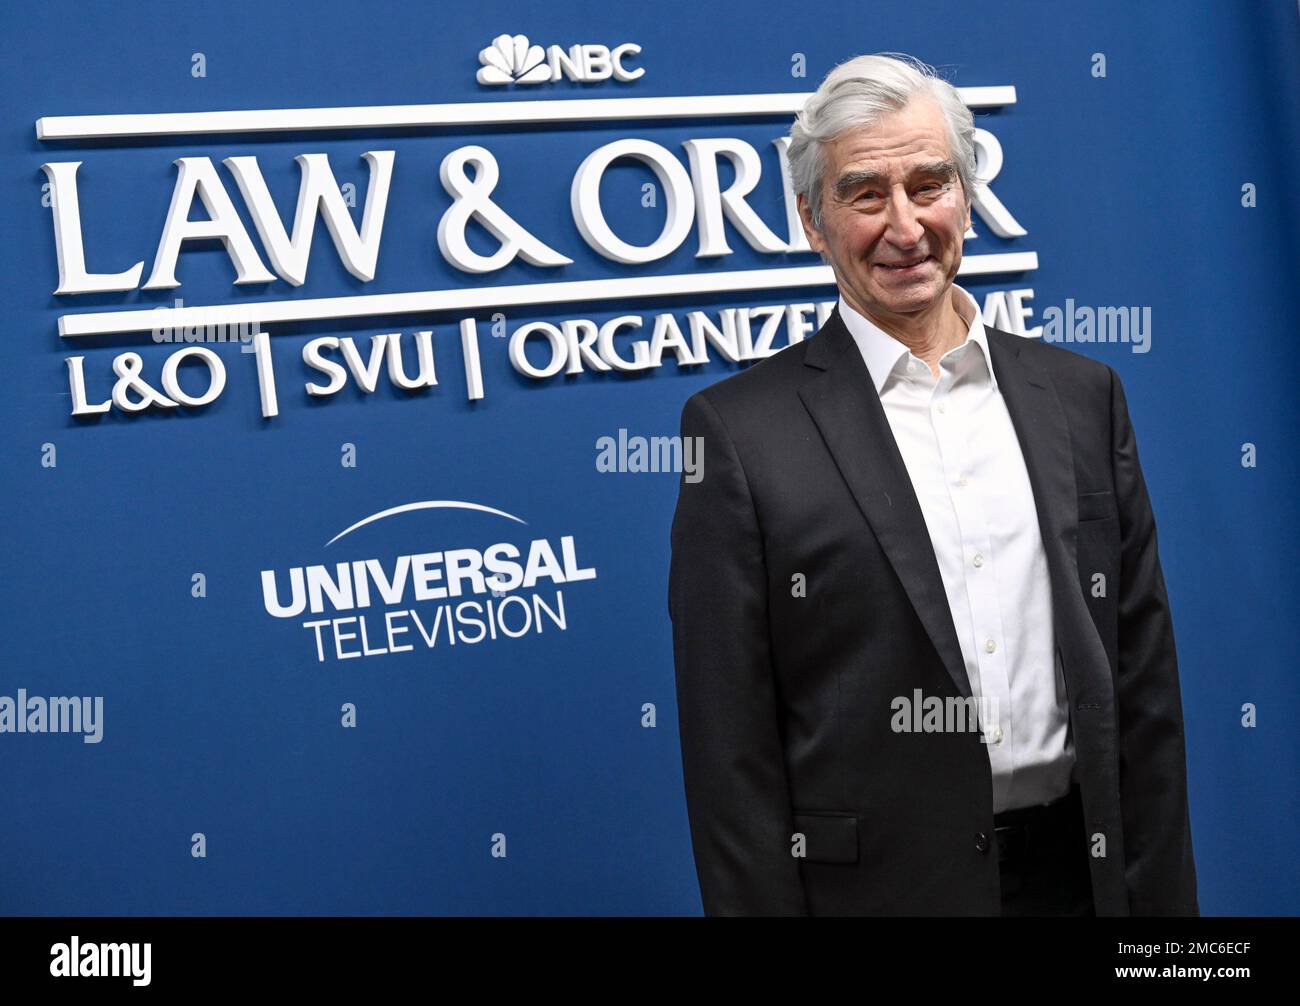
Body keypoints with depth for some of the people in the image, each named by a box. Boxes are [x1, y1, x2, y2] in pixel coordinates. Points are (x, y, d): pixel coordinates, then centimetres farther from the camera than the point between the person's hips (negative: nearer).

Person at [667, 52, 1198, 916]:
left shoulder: (1083, 395, 4)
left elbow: (1144, 680, 6)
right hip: (871, 882, -3)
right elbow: (730, 743, -8)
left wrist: (1163, 898, 3)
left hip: (1079, 873, 4)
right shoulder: (740, 431, -8)